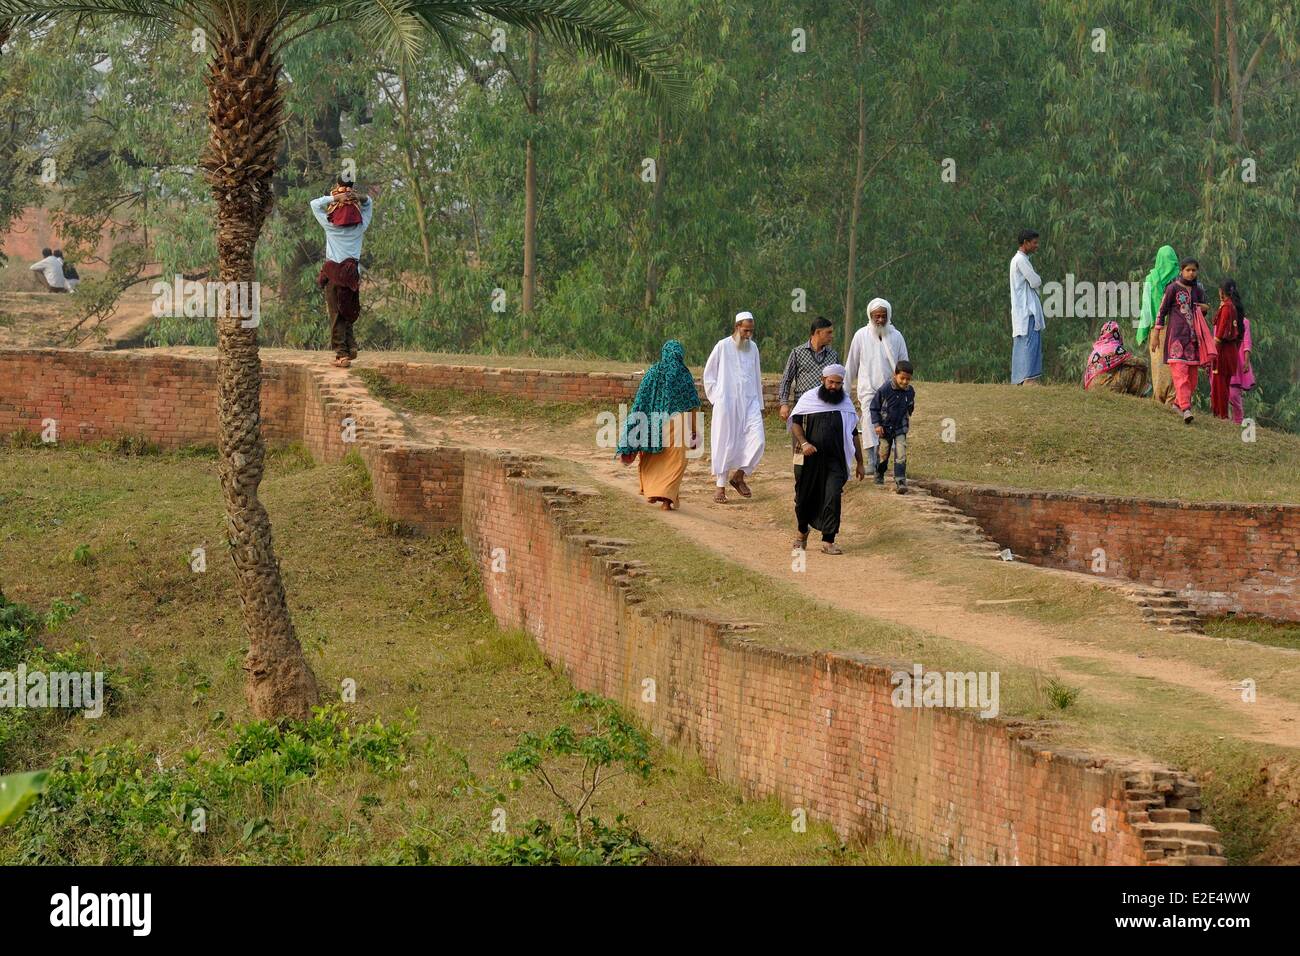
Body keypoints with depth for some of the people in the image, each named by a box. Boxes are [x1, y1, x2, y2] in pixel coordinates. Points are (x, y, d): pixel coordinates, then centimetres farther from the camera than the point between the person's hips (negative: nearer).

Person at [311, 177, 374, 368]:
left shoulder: (330, 226, -8)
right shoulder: (360, 227, 0)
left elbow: (315, 204, 4)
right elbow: (369, 203, 16)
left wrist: (335, 198, -8)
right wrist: (359, 198, -5)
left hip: (333, 273, -3)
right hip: (353, 273, 3)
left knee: (336, 316, -2)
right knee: (348, 313, 18)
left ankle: (342, 354, -7)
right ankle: (350, 348, 12)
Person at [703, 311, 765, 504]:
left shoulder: (753, 348, 11)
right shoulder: (723, 346, -3)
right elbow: (709, 374, 3)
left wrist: (760, 404, 17)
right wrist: (716, 399, -1)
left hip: (749, 402, 4)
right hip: (727, 404, -4)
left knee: (757, 441, -10)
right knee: (725, 445, -2)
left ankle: (738, 476, 8)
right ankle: (721, 487, 6)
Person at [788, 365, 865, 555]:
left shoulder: (846, 404, 8)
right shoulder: (809, 398, 1)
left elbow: (854, 435, 14)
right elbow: (795, 422, 0)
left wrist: (859, 463, 14)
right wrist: (803, 443, -17)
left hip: (835, 461, 0)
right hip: (810, 460, 0)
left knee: (832, 498, -13)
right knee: (805, 497, 10)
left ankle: (828, 540, -10)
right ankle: (802, 532, 34)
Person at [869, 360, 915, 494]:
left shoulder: (910, 392, -8)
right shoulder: (885, 390, -19)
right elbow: (874, 407, -7)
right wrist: (877, 424, -11)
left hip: (900, 428, 1)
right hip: (885, 427, -1)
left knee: (901, 455, -11)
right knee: (883, 455, 13)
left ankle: (900, 481, -11)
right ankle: (879, 475, 38)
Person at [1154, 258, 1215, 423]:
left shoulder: (1197, 290, 14)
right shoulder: (1173, 288, -2)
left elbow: (1203, 309, 26)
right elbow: (1161, 310, -2)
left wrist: (1203, 308, 0)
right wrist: (1156, 334, -6)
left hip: (1193, 335, 6)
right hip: (1176, 334, -6)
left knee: (1192, 374, 6)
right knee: (1180, 371, -16)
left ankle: (1179, 402, 23)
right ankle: (1186, 408, -27)